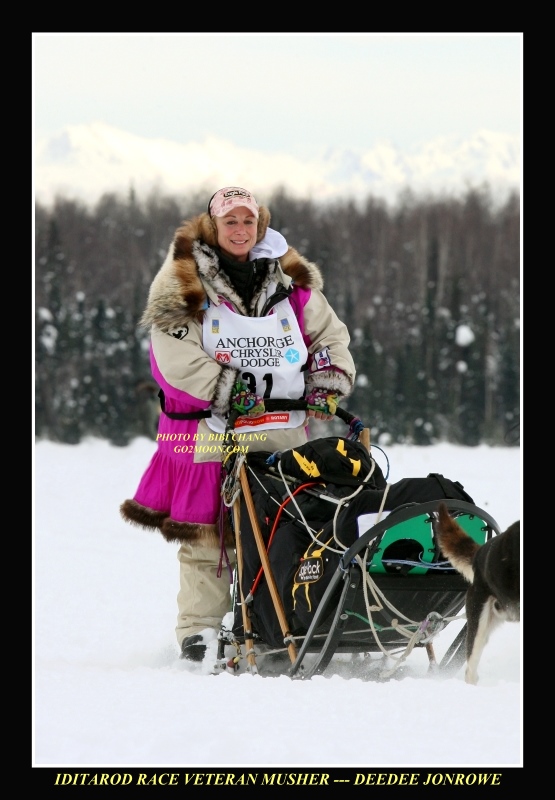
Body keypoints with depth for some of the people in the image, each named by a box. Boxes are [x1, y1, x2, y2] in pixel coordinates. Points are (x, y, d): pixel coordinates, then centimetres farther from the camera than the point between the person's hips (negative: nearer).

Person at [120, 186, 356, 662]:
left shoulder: (290, 279, 14)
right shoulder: (184, 282, 1)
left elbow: (330, 335, 20)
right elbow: (174, 355, -10)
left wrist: (328, 385, 3)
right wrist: (227, 389, -18)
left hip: (282, 430, 3)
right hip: (209, 428, -3)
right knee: (206, 532, -2)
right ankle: (200, 626, 4)